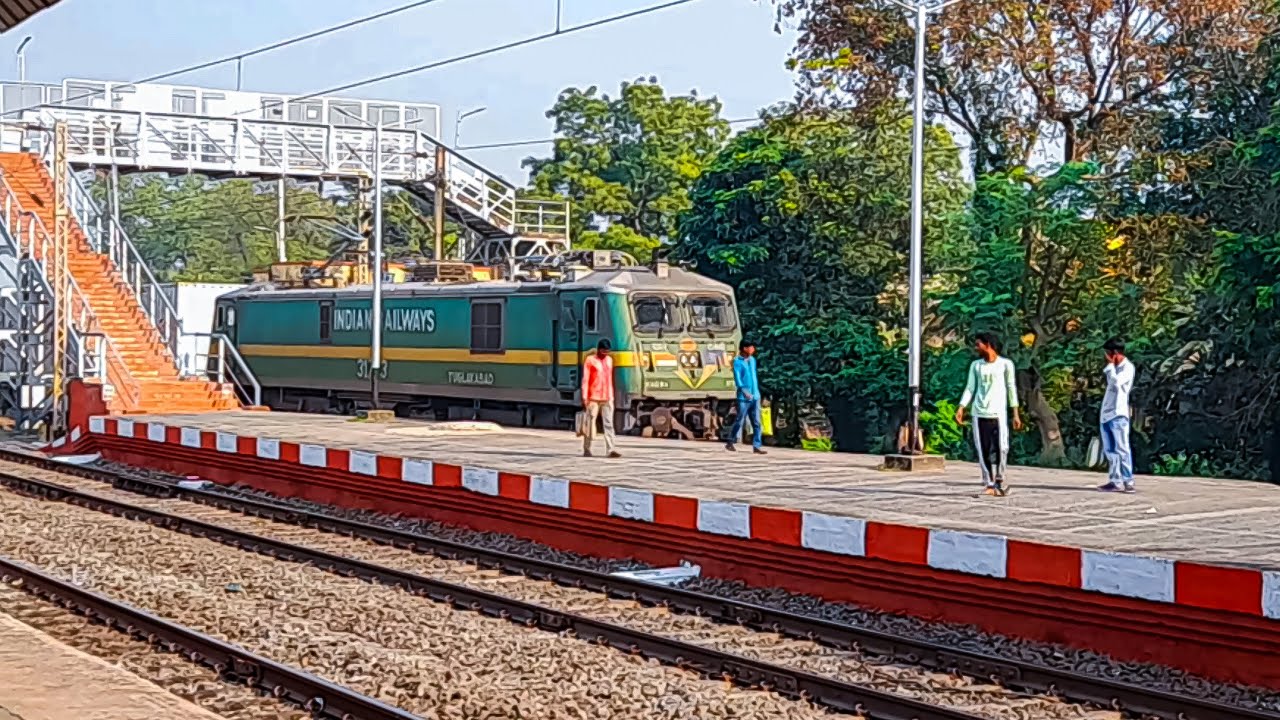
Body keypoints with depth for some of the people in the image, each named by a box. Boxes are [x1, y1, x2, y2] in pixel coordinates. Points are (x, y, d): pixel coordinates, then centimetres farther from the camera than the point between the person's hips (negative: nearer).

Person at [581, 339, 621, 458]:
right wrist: (584, 398, -11)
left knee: (608, 424, -3)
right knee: (590, 423, 1)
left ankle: (610, 450, -8)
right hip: (593, 398, -4)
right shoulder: (590, 360, -2)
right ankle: (586, 450, 9)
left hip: (607, 399, 4)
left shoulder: (609, 360, 14)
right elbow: (585, 380, -5)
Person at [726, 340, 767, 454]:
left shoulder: (752, 360, 13)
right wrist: (744, 391, -31)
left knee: (757, 423, 1)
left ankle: (757, 446, 1)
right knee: (740, 420, 2)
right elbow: (737, 378, -17)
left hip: (755, 397, 6)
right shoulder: (737, 361, -7)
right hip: (744, 398, -6)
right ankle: (730, 443, 17)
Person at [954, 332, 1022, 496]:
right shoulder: (976, 365, 11)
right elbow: (970, 388, 10)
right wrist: (961, 408, -3)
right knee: (984, 450, -1)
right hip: (979, 414, 3)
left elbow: (1011, 388, 3)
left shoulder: (1005, 364, 3)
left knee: (1000, 448, -9)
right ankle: (989, 484, 3)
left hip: (998, 413, -3)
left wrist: (1016, 413, -1)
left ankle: (999, 481, 8)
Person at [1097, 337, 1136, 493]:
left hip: (1118, 414, -9)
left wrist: (1110, 365, -11)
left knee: (1122, 449, -9)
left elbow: (1116, 381, -21)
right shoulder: (1115, 368, 20)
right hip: (1106, 413, 9)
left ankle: (1128, 482, -9)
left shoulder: (1128, 367, -6)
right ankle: (1115, 481, 8)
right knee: (1109, 450, 6)